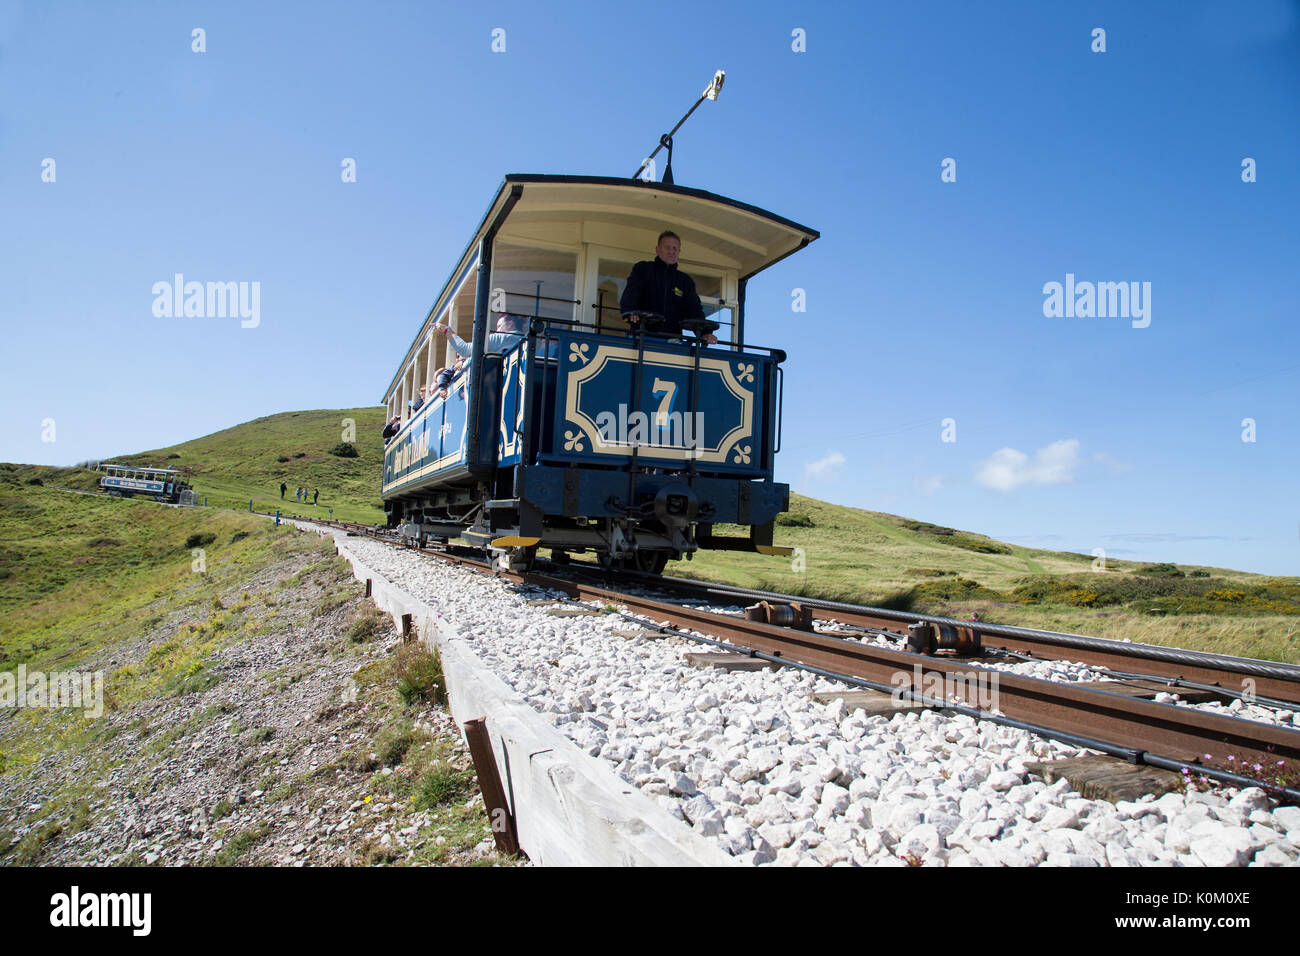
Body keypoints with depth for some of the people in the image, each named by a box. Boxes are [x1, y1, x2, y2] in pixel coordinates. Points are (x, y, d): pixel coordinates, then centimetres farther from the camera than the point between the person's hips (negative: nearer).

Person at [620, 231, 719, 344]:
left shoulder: (686, 281, 22)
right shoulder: (642, 269, 13)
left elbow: (694, 309, 13)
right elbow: (629, 294, -3)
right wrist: (630, 313, -26)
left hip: (673, 338, 3)